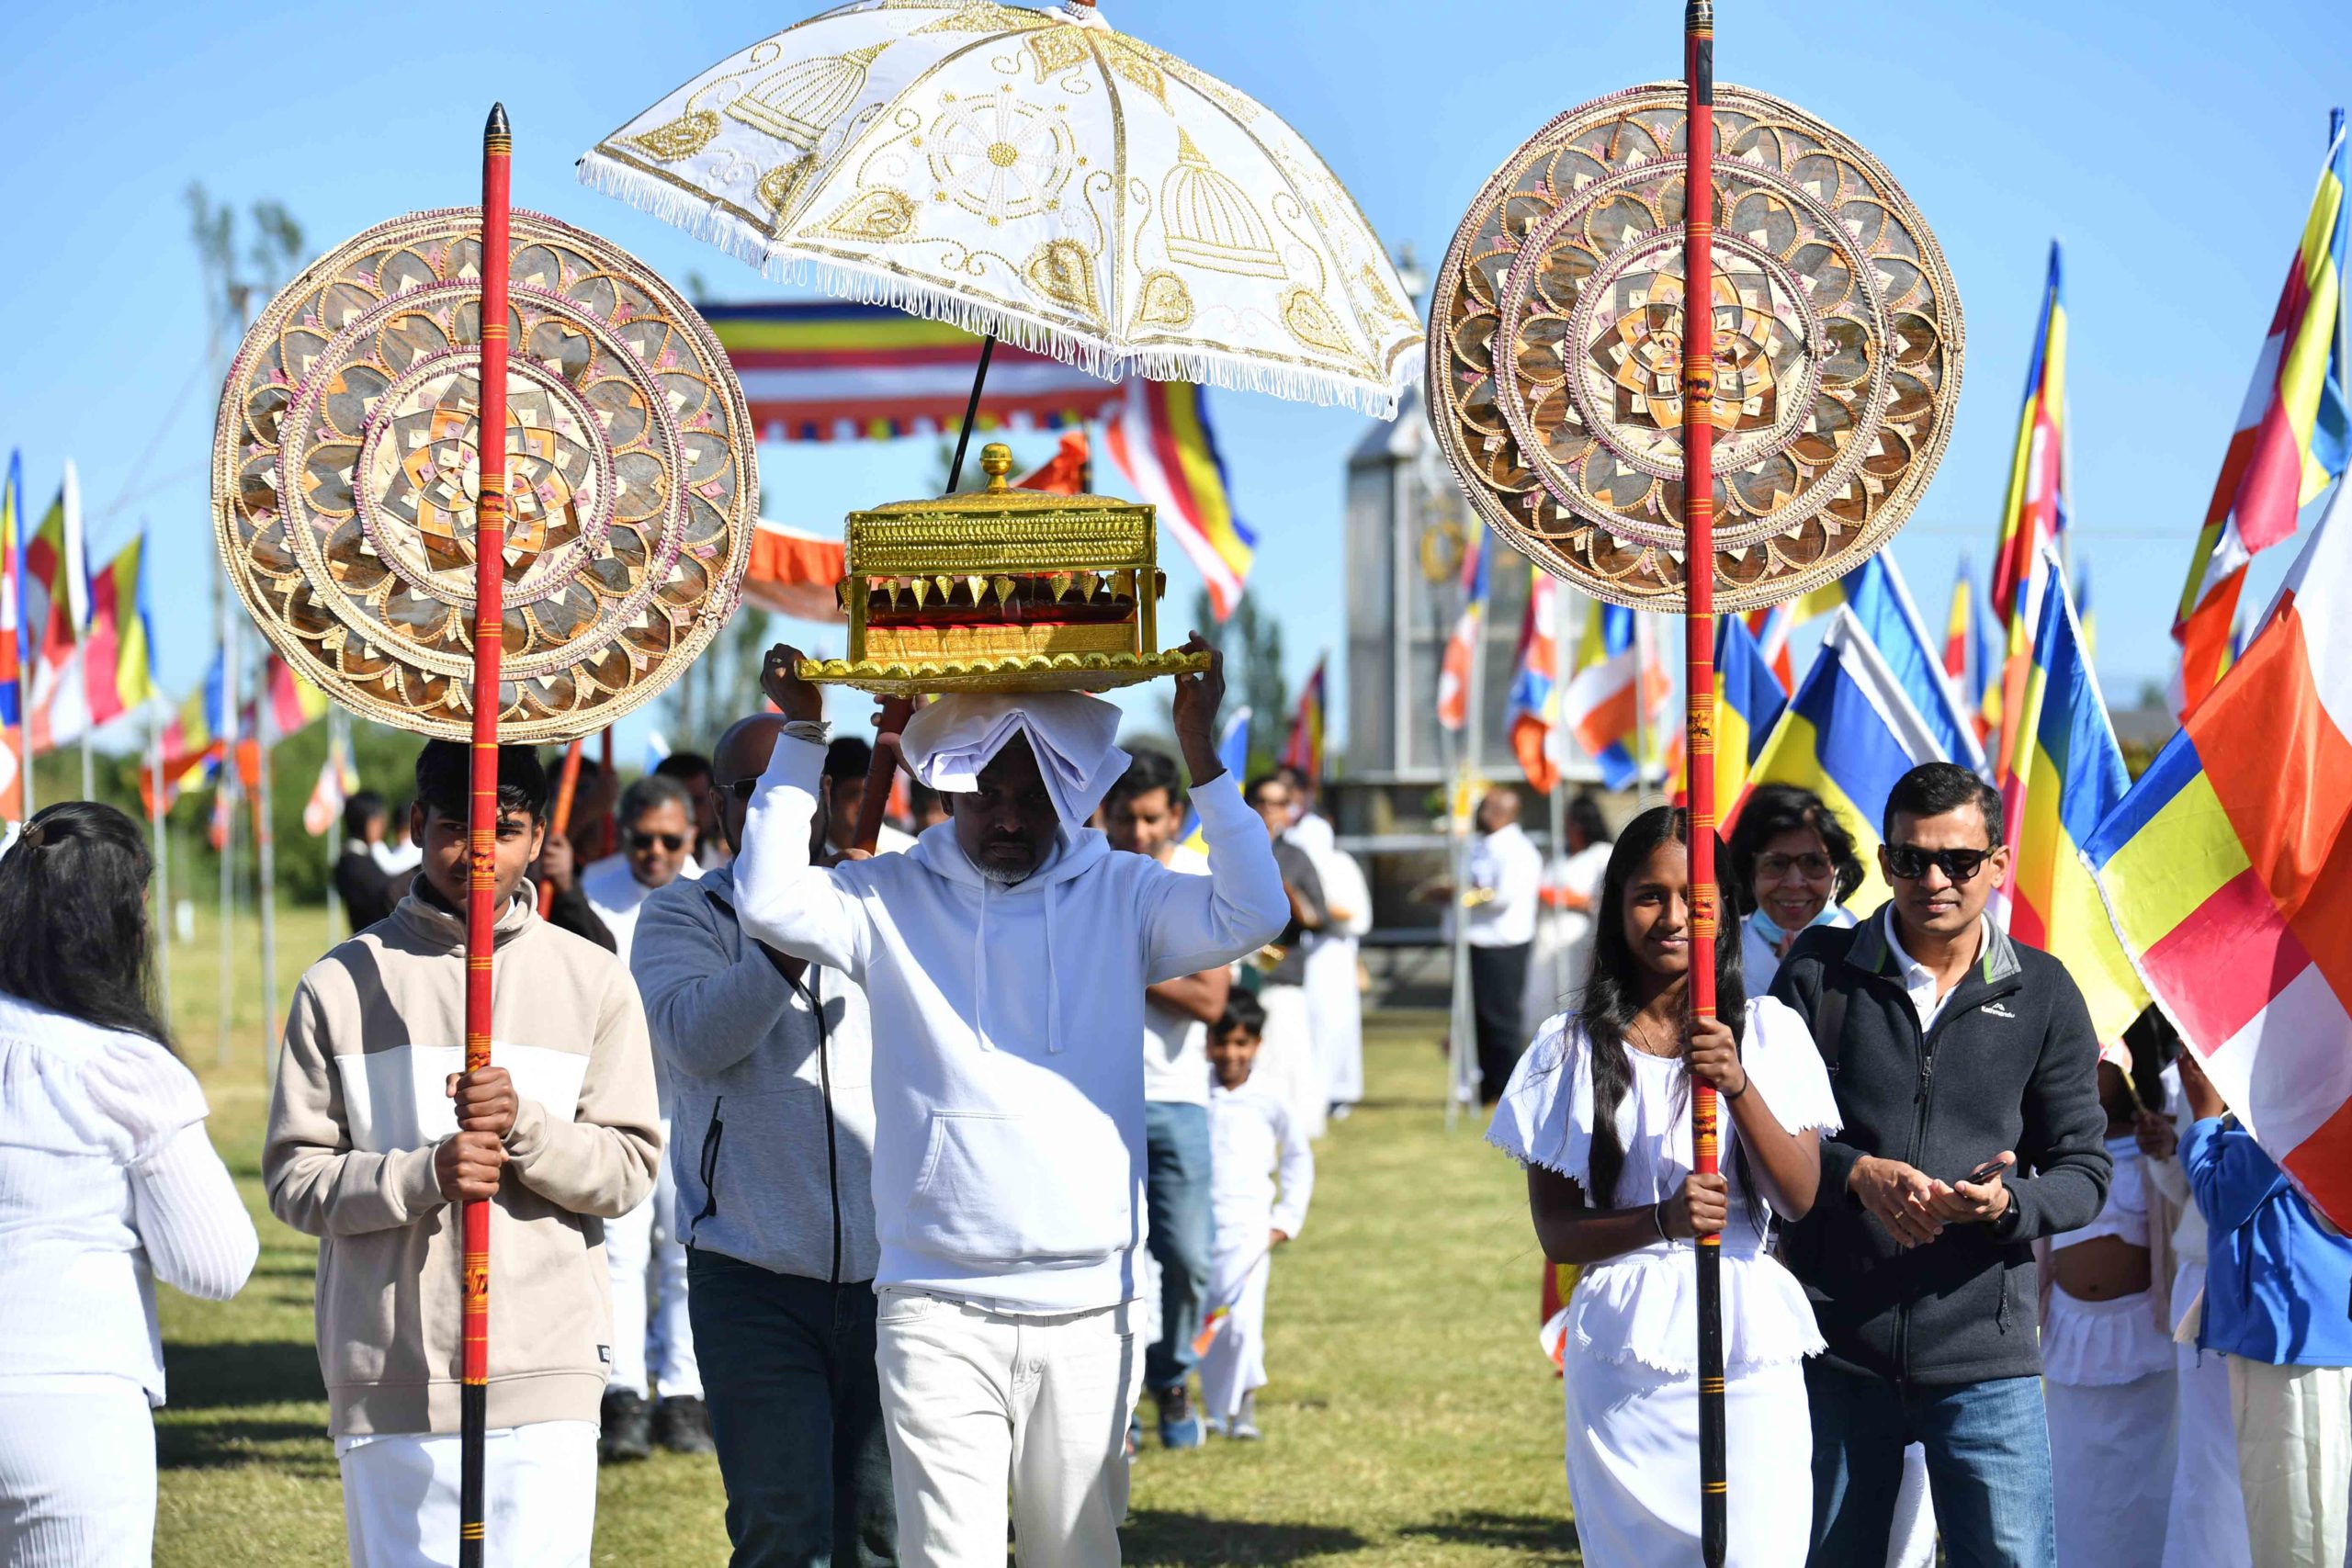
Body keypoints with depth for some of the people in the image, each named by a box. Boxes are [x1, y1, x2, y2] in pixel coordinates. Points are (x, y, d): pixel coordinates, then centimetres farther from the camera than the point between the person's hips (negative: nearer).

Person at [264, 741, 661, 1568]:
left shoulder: (592, 981, 8)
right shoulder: (344, 983, 6)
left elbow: (629, 1168, 4)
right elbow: (294, 1178, 3)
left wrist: (526, 1128, -14)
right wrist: (423, 1175, -14)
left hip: (545, 1378, 0)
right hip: (390, 1377, 0)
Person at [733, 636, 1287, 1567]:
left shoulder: (1120, 896, 7)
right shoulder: (892, 899, 5)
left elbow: (1252, 914, -6)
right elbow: (769, 901, -8)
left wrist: (1200, 749, -11)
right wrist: (802, 740, -7)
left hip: (1086, 1313, 1)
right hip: (938, 1314, -1)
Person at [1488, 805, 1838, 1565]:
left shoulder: (1768, 1031, 5)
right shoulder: (1571, 1049, 3)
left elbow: (1800, 1197, -4)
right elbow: (1554, 1231, 1)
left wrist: (1738, 1085, -18)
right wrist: (1663, 1221, -17)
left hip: (1750, 1339, 0)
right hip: (1626, 1351, 0)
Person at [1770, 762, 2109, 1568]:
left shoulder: (2041, 993, 4)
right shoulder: (1820, 970, 3)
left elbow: (2082, 1171, 5)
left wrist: (2006, 1203, -16)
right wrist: (1855, 1173, -17)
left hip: (1985, 1357, -1)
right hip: (1835, 1347, 1)